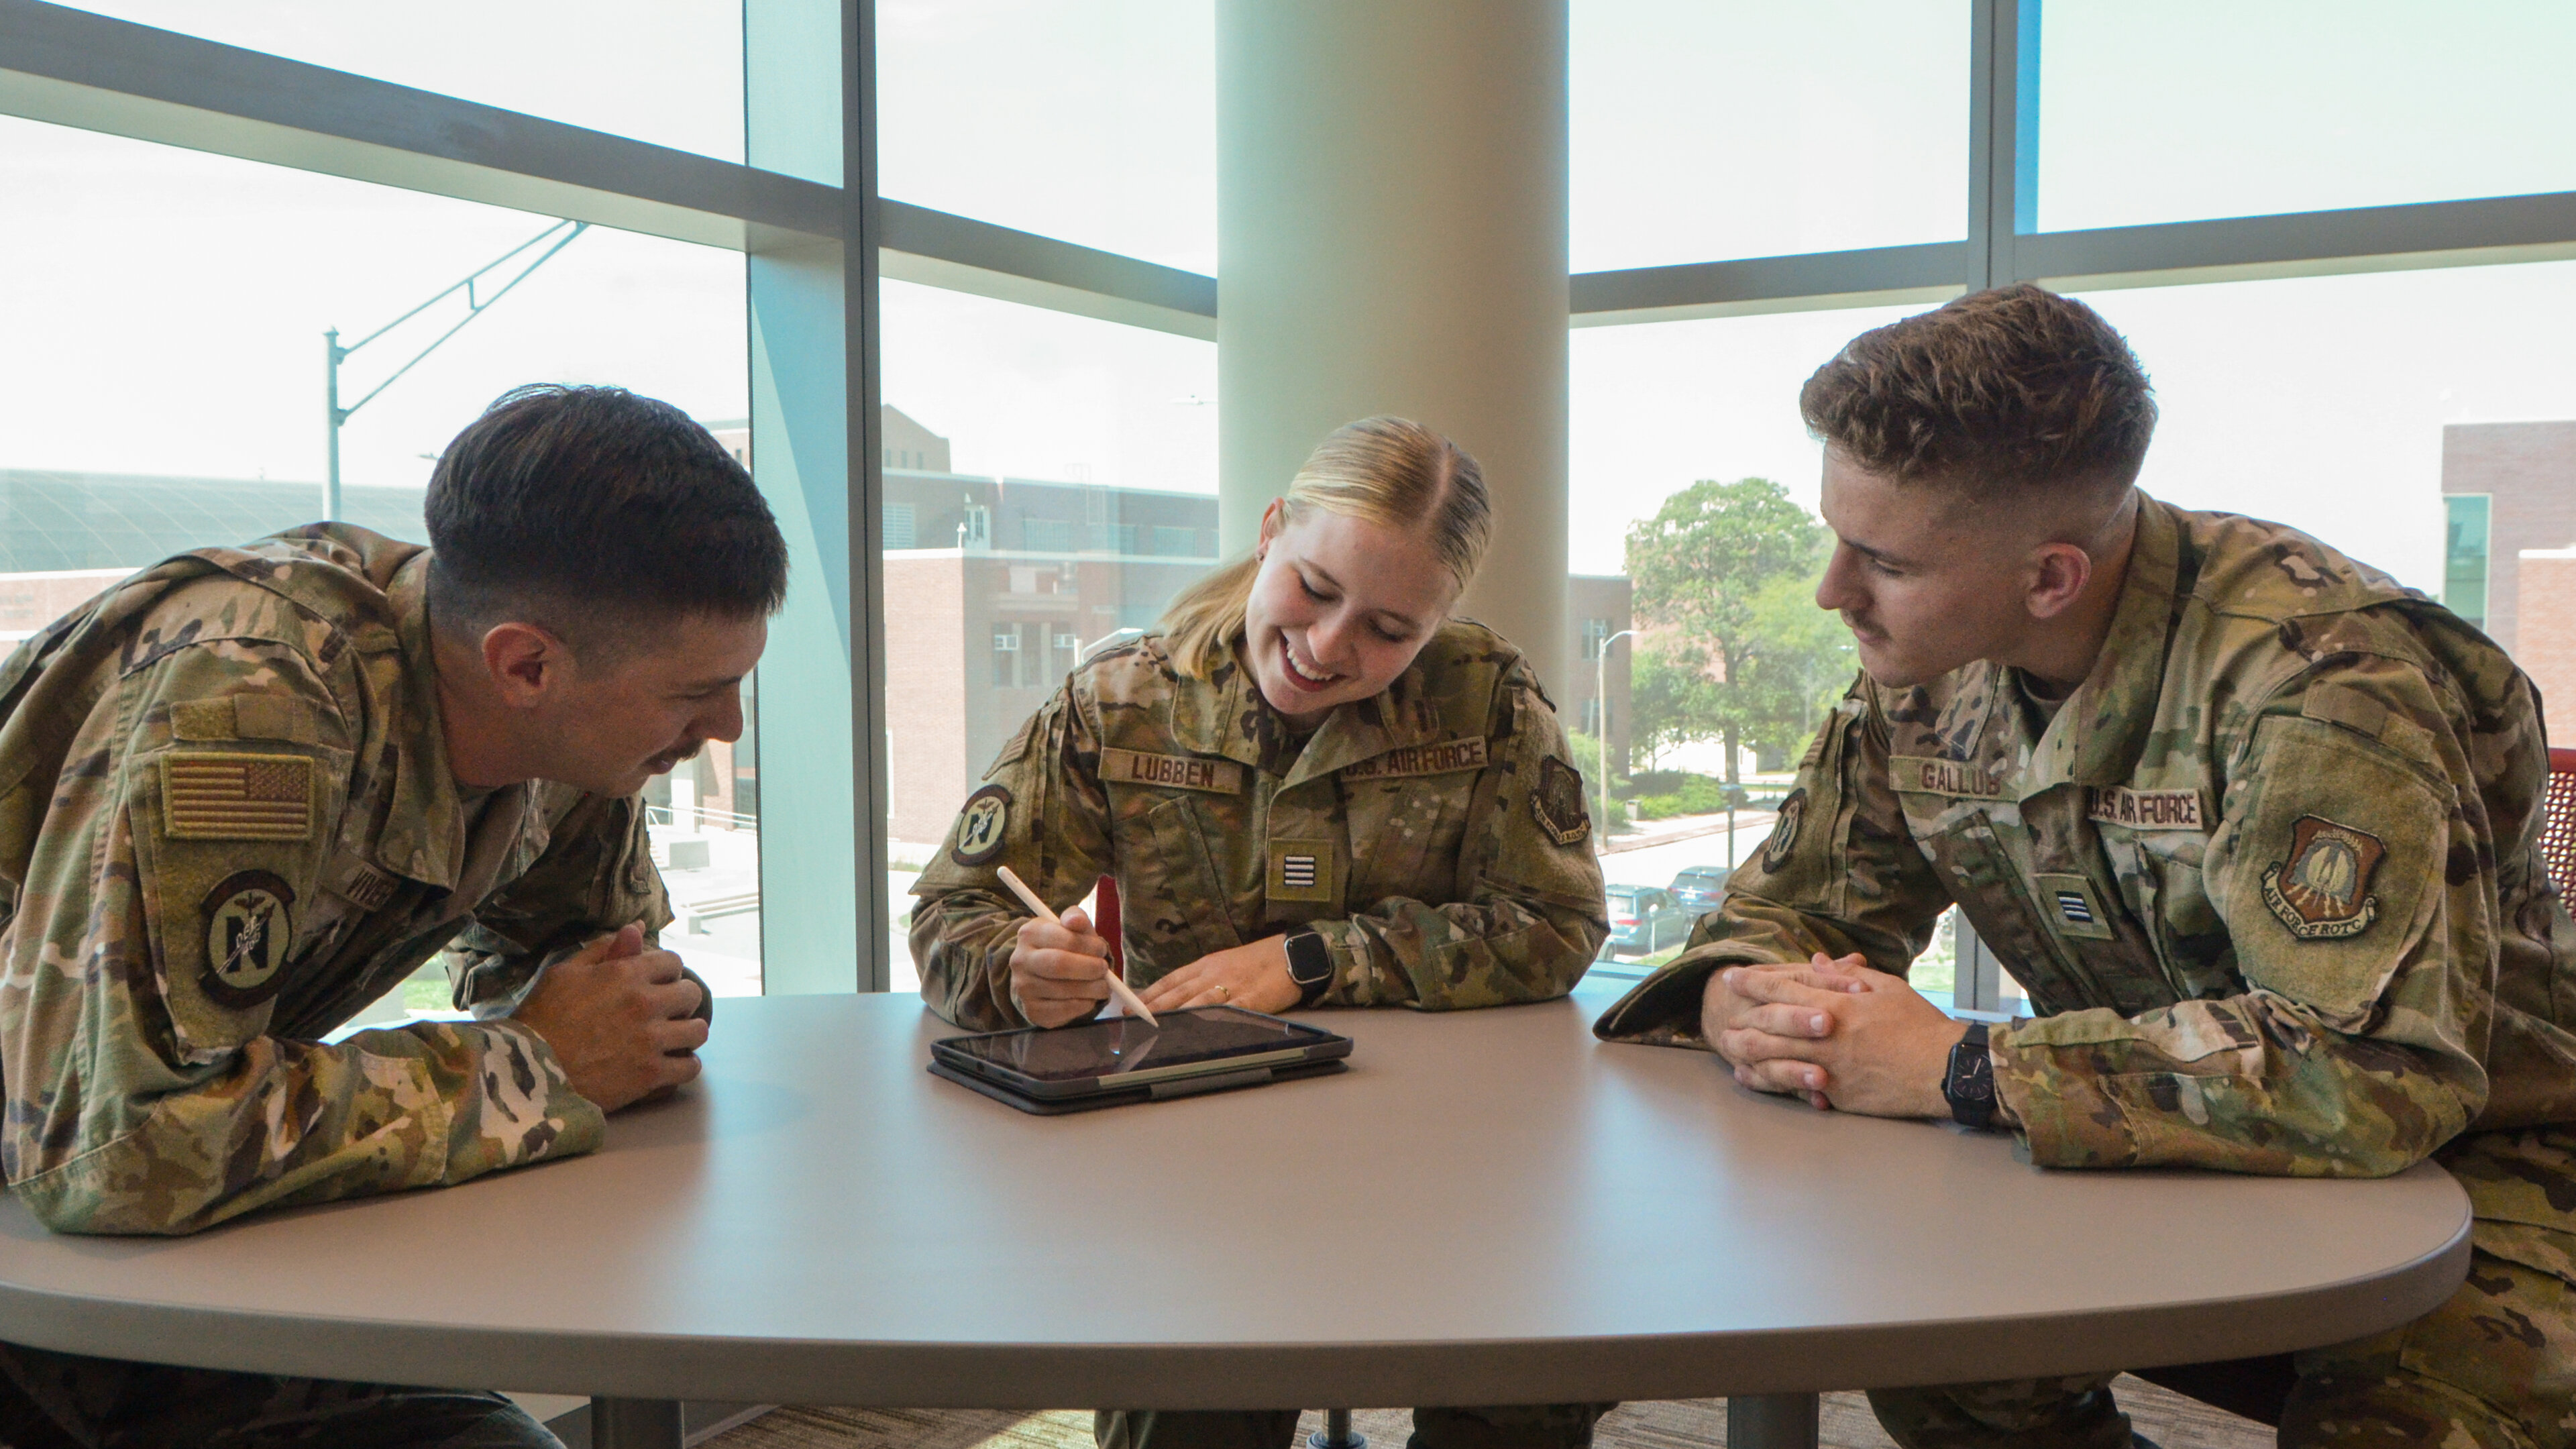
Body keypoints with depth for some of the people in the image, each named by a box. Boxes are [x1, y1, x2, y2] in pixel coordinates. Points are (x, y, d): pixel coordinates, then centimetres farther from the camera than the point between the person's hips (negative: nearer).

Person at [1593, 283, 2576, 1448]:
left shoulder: (2315, 666, -26)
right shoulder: (1927, 668, -5)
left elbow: (2366, 1068, -37)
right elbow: (1790, 907, 5)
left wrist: (1955, 1069, -30)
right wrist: (1739, 1001, -20)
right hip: (2169, 1162, 5)